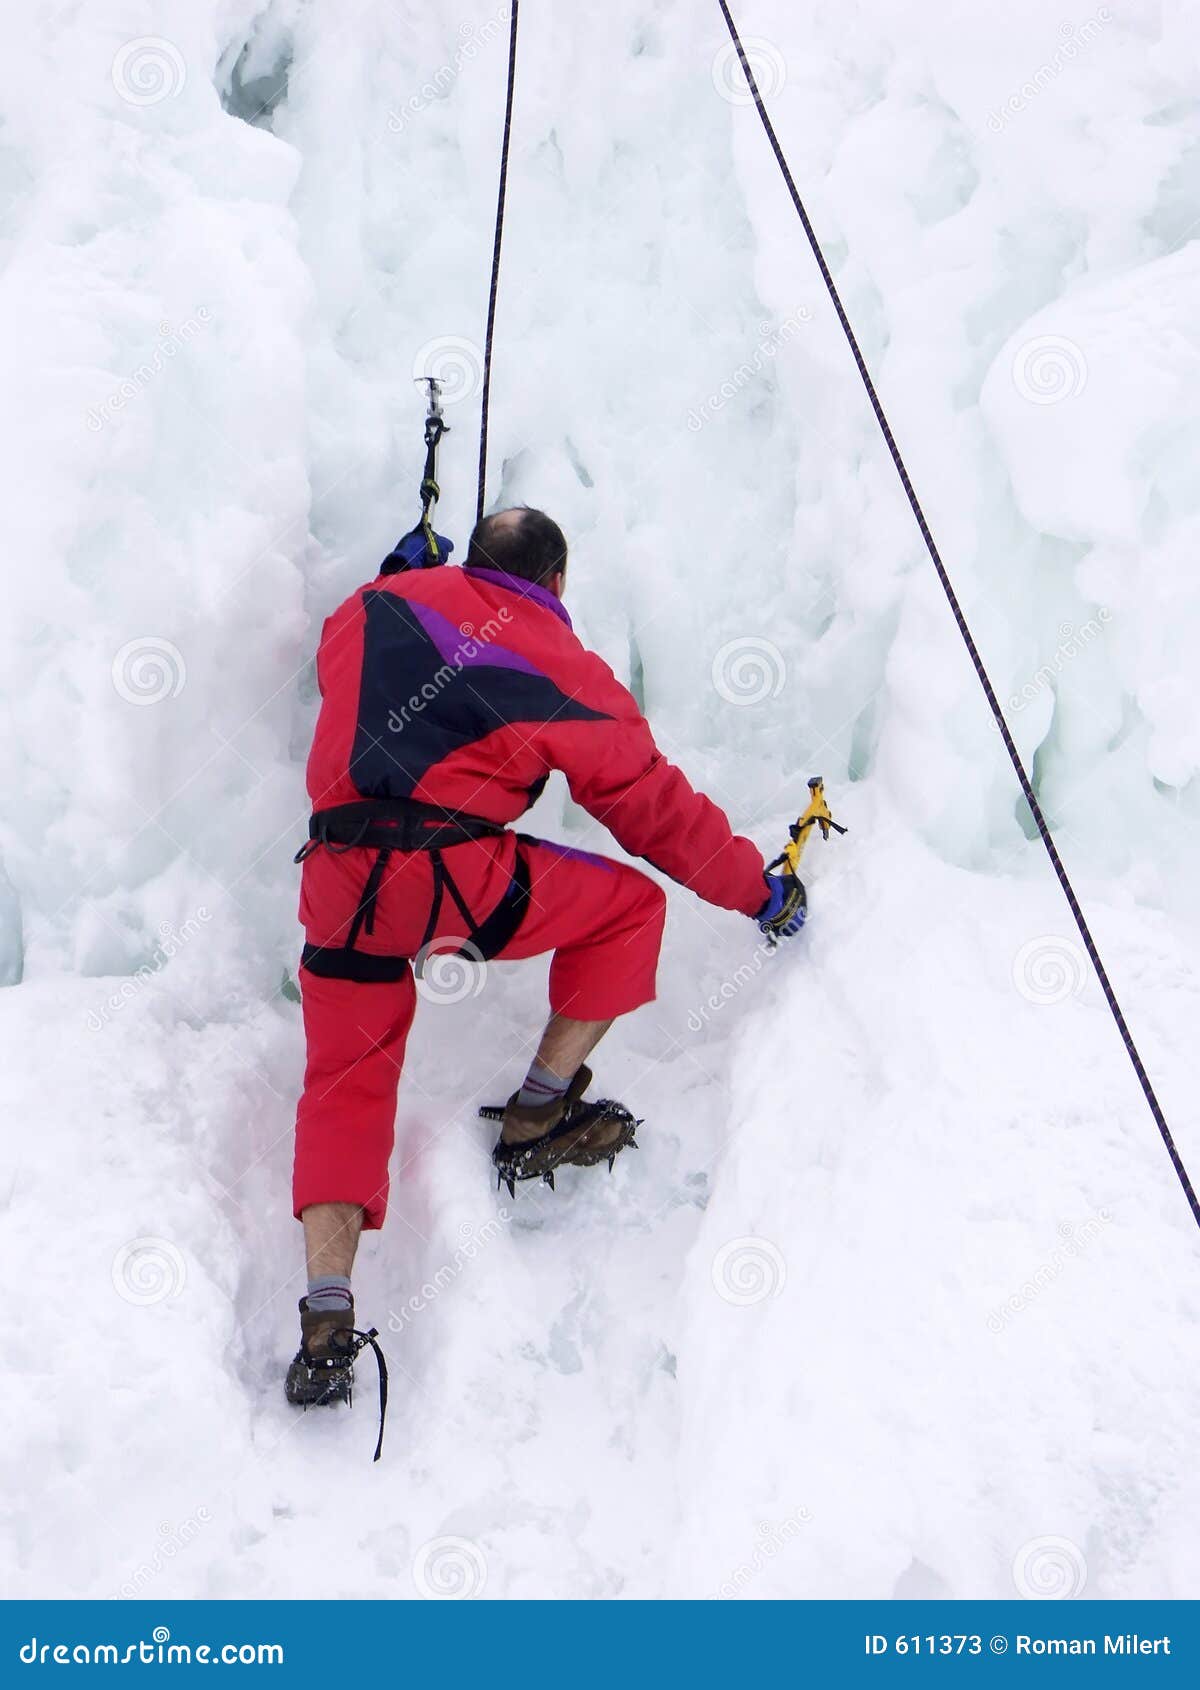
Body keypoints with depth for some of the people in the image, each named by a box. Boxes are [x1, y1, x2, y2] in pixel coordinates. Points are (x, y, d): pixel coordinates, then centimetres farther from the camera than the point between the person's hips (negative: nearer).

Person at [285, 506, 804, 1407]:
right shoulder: (571, 676, 6)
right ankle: (540, 1119, 20)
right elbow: (662, 812, 10)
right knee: (630, 904, 16)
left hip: (338, 886, 5)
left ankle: (327, 1319, 3)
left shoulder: (385, 603, 15)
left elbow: (343, 650, 38)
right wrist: (762, 892, 23)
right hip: (457, 877, -4)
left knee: (345, 1085, 14)